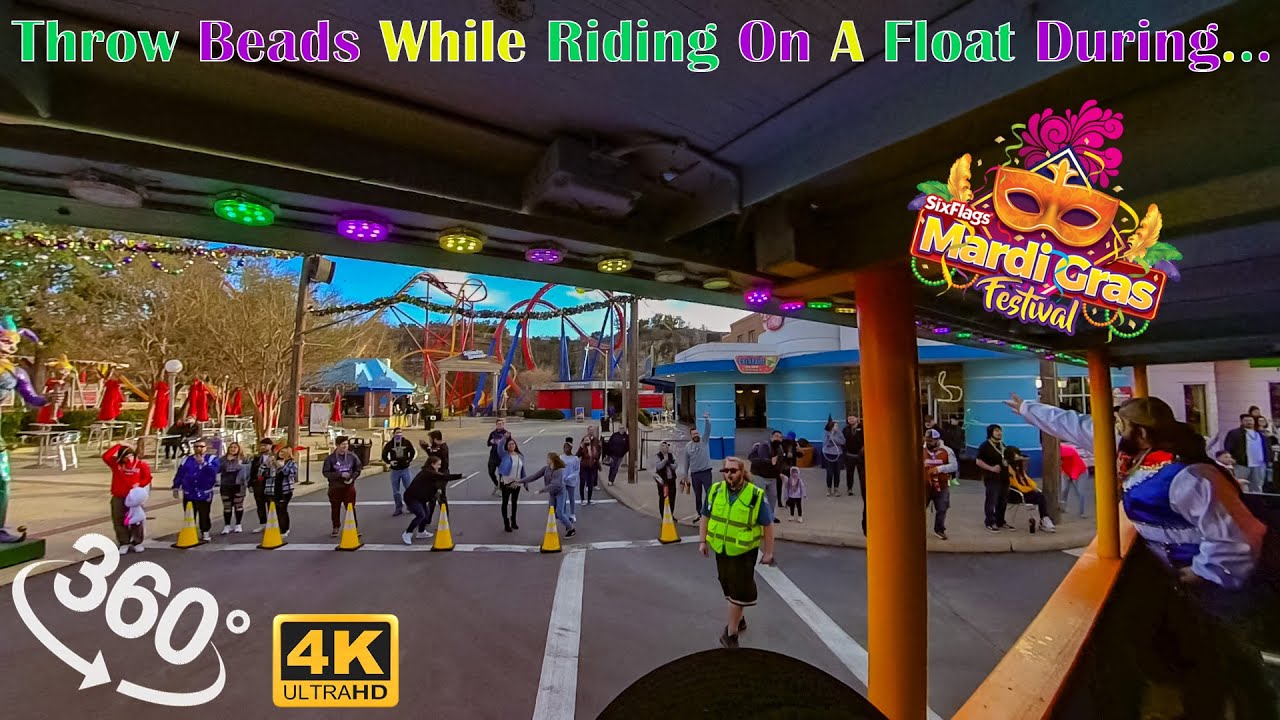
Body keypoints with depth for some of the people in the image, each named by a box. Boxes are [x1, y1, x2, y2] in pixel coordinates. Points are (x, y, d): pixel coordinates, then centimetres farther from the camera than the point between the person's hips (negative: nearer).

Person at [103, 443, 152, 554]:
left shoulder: (141, 464, -3)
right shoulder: (116, 463, -1)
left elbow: (147, 477, 0)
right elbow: (106, 457, -17)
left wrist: (139, 484, -18)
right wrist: (118, 445, -16)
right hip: (118, 497, 1)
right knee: (119, 521, 6)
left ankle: (137, 543, 17)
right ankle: (124, 543, 17)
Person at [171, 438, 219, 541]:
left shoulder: (212, 459, -2)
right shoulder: (187, 460, 10)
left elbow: (214, 471, -21)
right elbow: (179, 474, 12)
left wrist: (203, 463, -27)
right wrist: (176, 487, 7)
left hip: (205, 494, -3)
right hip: (189, 494, 3)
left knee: (204, 515, 1)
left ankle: (205, 532, 13)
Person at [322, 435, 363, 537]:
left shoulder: (352, 456, -4)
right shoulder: (330, 458, -9)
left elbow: (358, 469, 6)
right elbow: (326, 473, -11)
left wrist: (352, 478, -10)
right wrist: (340, 474, -19)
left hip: (349, 486, 1)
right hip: (335, 487, 0)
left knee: (351, 508, 3)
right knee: (335, 509, 11)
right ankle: (336, 527, 28)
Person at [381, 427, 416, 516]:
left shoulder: (406, 442, -3)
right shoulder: (389, 444, -4)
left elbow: (413, 452, 11)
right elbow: (384, 455, 3)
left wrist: (410, 460, 2)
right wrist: (389, 462, -12)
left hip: (405, 469, 0)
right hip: (395, 470, 0)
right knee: (396, 491, 7)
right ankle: (399, 508, 18)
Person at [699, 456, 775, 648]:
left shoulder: (755, 495, -18)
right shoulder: (715, 490, -8)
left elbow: (768, 525, -9)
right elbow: (705, 516, 5)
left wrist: (768, 552, -6)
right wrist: (702, 541, 3)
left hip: (744, 551, -4)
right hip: (721, 549, 4)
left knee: (739, 590, 3)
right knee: (728, 586, 20)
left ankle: (731, 632, 17)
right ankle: (738, 619, 43)